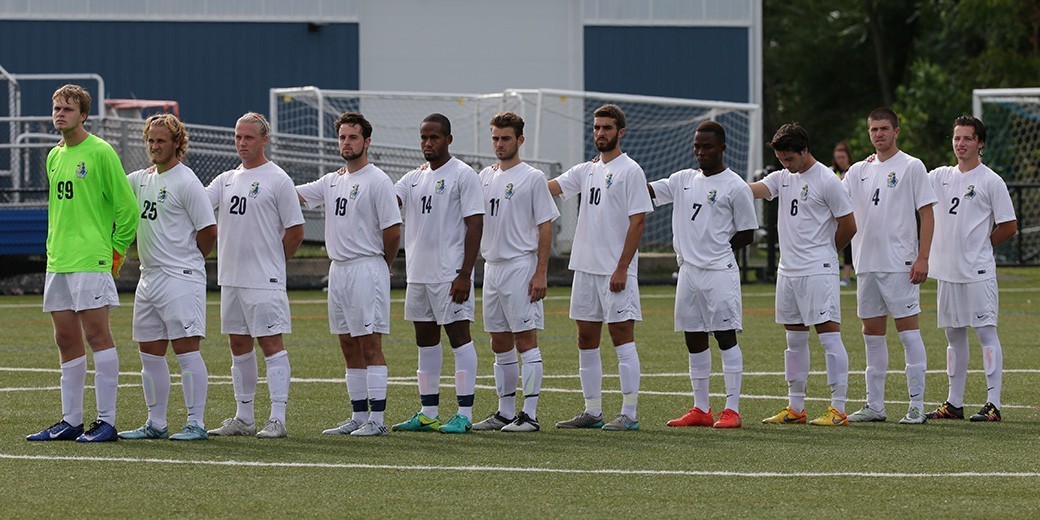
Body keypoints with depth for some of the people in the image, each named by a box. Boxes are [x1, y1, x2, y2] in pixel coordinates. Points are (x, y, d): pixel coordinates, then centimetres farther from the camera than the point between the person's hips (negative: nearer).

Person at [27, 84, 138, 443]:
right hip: (57, 261, 7)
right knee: (67, 341, 9)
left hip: (91, 261, -7)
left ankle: (107, 421, -5)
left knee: (97, 334, -7)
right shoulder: (54, 157, 15)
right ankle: (71, 420, 14)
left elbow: (127, 207, -7)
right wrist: (55, 246, 17)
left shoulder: (100, 152, -8)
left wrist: (116, 250, -6)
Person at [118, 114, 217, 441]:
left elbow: (208, 231, -10)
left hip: (181, 279, -8)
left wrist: (186, 261, 2)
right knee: (150, 353, 9)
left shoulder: (186, 182, -10)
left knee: (186, 348, -10)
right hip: (149, 277, 8)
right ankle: (156, 424, 16)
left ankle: (196, 423, -9)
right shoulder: (142, 179, 13)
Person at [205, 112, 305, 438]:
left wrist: (272, 262, -1)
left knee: (271, 344, -7)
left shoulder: (277, 180, -6)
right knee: (239, 347, 11)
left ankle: (277, 420, -9)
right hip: (230, 278, 7)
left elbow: (295, 231, -6)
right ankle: (243, 418, 18)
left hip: (264, 280, -7)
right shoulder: (227, 180, 14)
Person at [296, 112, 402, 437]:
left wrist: (383, 266, 1)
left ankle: (377, 419, -10)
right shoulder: (332, 182, 15)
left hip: (367, 269, -8)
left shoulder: (377, 181, -8)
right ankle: (359, 416, 15)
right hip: (338, 271, 8)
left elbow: (392, 230, -9)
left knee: (370, 345, -9)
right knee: (349, 348, 10)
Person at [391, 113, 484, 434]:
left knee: (459, 337, -5)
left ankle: (464, 414, -5)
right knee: (425, 341, 10)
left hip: (450, 275, -8)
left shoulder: (463, 175, -6)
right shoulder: (414, 178, 15)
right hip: (418, 274, 8)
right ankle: (428, 414, 16)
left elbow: (475, 225, -11)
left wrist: (464, 275, -17)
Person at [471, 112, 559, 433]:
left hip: (521, 267, -7)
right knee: (500, 344, 10)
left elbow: (545, 227, -8)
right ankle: (505, 412, 16)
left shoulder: (532, 178, -6)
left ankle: (530, 415, -7)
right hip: (492, 267, 7)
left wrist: (541, 273, -15)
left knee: (525, 340, -7)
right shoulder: (485, 177, 14)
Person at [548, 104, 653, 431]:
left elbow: (638, 221, -12)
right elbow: (549, 188, 7)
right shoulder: (586, 171, 14)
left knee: (622, 336, -8)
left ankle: (629, 414, -7)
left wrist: (622, 268, -17)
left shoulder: (630, 171, -7)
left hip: (616, 271, -8)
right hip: (585, 267, 8)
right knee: (586, 340, 9)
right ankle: (593, 412, 16)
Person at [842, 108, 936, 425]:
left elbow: (927, 214, -6)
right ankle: (874, 405, 14)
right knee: (872, 333, 8)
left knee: (908, 329, -7)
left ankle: (917, 405, -5)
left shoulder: (911, 167, -3)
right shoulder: (860, 170, 14)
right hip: (866, 264, 6)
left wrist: (923, 258, -13)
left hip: (900, 263, -6)